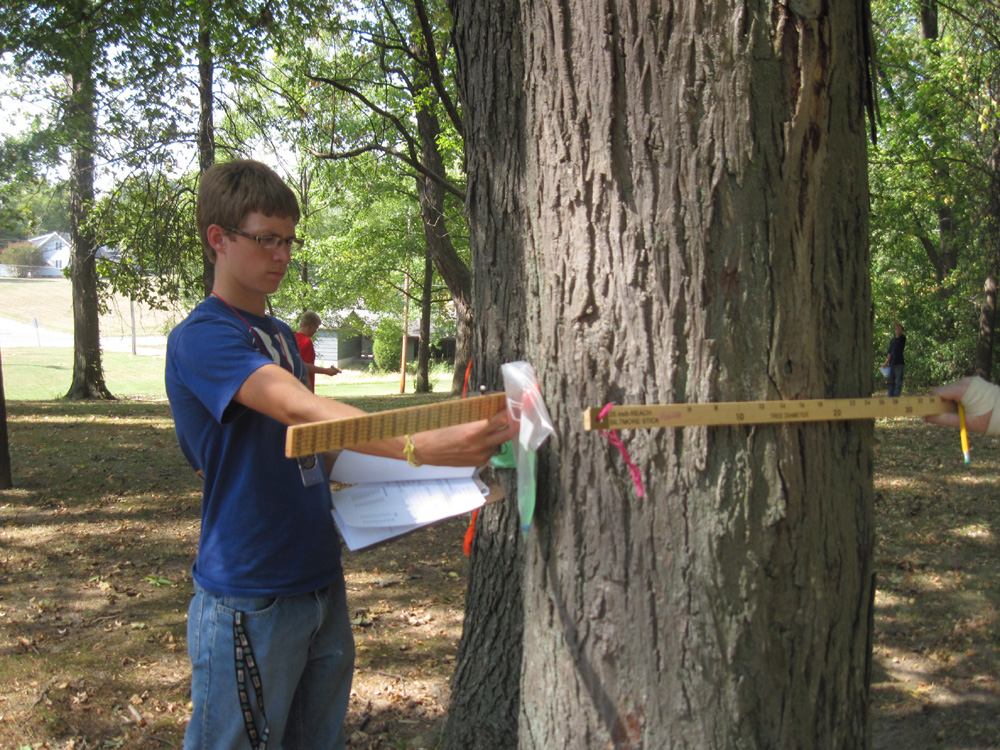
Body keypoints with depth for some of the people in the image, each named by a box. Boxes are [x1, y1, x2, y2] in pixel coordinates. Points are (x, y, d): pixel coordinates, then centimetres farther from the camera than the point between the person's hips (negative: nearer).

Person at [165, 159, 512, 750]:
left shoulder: (281, 334, 15)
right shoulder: (201, 338, -15)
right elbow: (301, 410, -32)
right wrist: (421, 446, -44)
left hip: (319, 582, 8)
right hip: (250, 598, -8)